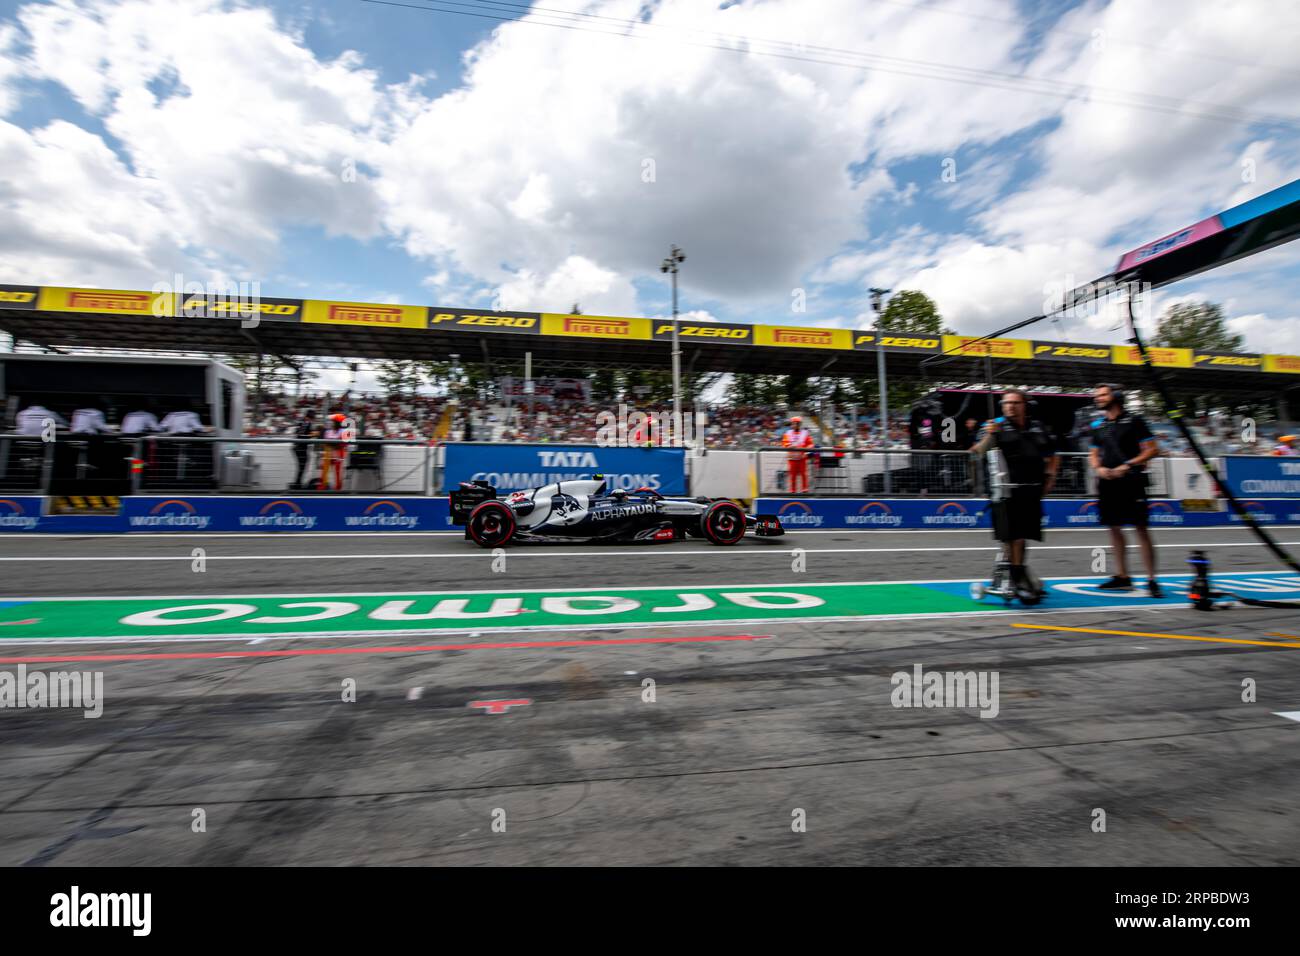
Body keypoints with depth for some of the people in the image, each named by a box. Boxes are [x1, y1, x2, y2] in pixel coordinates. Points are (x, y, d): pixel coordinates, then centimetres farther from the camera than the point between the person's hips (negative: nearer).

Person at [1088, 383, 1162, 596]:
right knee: (1114, 528, 9)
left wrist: (1128, 465, -15)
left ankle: (1152, 580, -2)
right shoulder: (1097, 425, 14)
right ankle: (1122, 576, 18)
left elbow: (1152, 449, -4)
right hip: (1107, 482, 5)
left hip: (1130, 481, -5)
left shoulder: (1133, 421, -1)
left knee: (1140, 529, -7)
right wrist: (1098, 468, 0)